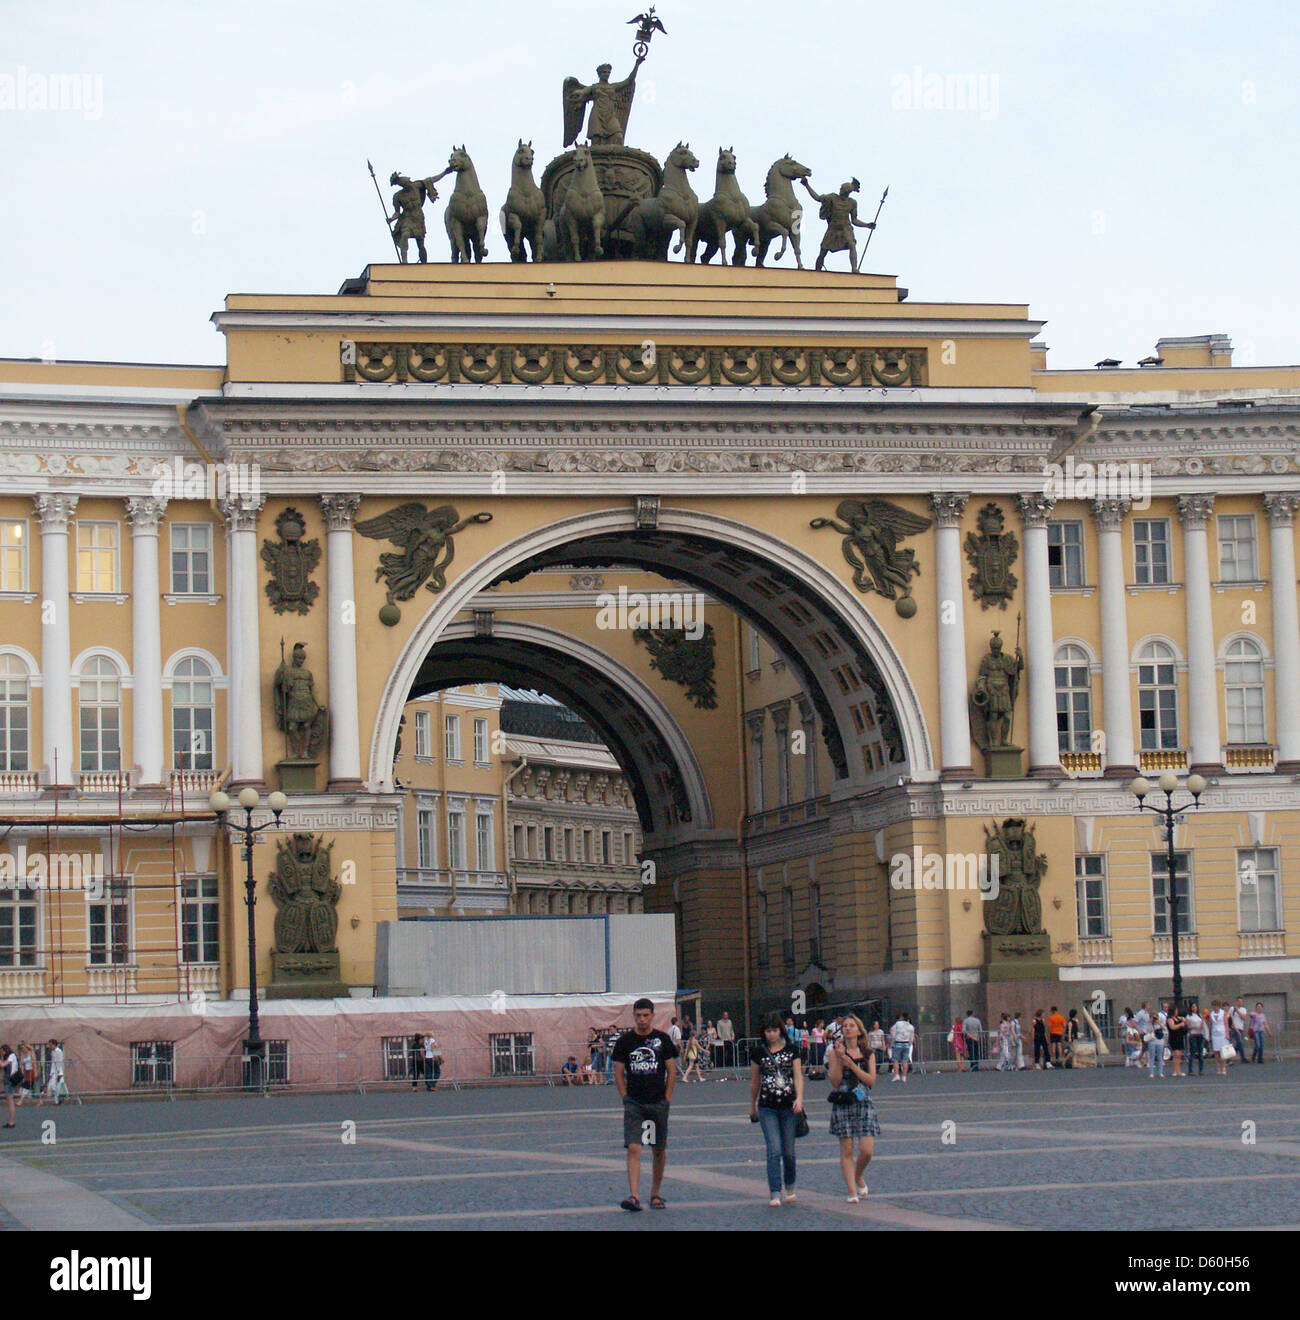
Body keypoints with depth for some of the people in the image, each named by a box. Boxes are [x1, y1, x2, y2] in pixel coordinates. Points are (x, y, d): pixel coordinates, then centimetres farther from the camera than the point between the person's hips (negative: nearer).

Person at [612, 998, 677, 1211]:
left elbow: (671, 1071, 5)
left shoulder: (662, 1039, 2)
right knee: (633, 1148, -13)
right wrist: (625, 1097, -2)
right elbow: (619, 1072, 7)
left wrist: (667, 1098, -1)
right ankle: (633, 1196, -19)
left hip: (658, 1103, 1)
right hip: (633, 1103, -1)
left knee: (660, 1151, 8)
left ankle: (655, 1195, 22)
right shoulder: (625, 1041, 3)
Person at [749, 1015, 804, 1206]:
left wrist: (799, 1098, -18)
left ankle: (789, 1187, 30)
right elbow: (754, 1081, 14)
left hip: (789, 1106, 1)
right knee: (774, 1150, -11)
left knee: (788, 1151, 7)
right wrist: (752, 1106, 20)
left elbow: (798, 1076, -2)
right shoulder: (759, 1053, 4)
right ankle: (774, 1193, -12)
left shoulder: (791, 1050, 3)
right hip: (767, 1107, -1)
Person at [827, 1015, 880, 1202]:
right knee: (847, 1150, -3)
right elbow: (835, 1082, -4)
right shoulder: (835, 1053, 4)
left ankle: (858, 1177, 23)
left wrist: (851, 1064, -10)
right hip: (842, 1104, -1)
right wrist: (839, 1059, -13)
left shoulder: (868, 1054, 10)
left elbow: (871, 1080, -3)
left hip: (864, 1103, 1)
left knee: (867, 1150, -6)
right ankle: (852, 1191, 1)